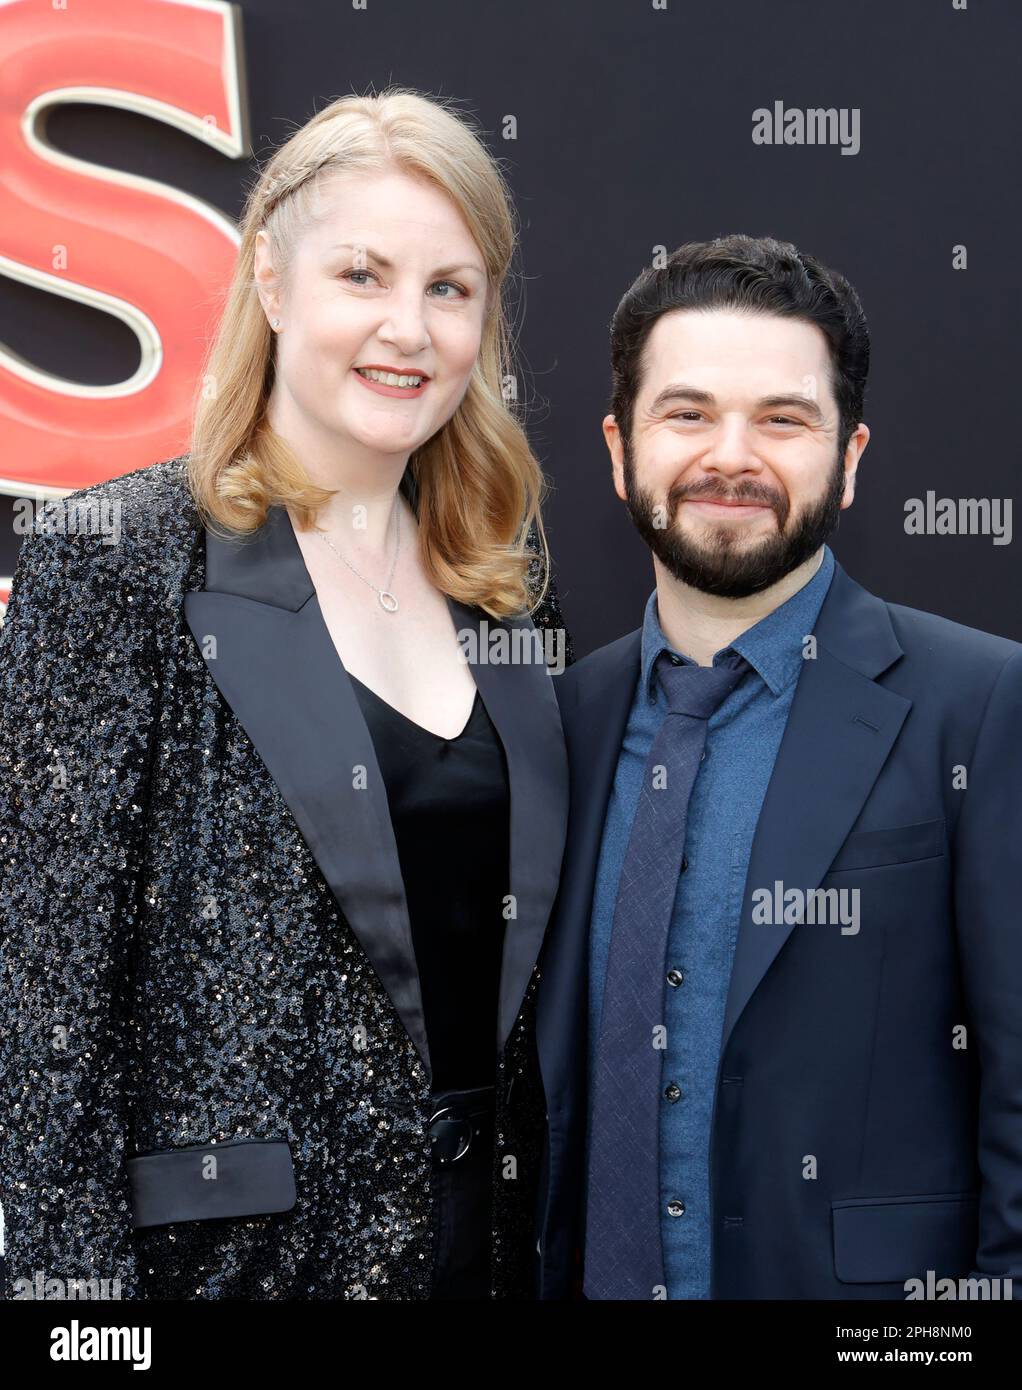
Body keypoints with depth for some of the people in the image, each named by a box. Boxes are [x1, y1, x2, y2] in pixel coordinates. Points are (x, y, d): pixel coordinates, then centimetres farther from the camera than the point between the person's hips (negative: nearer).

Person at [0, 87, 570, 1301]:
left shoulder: (506, 577, 5)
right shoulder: (113, 562, -11)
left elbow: (519, 933, 10)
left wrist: (555, 1228, 7)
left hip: (490, 1229, 5)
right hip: (237, 1245, -5)